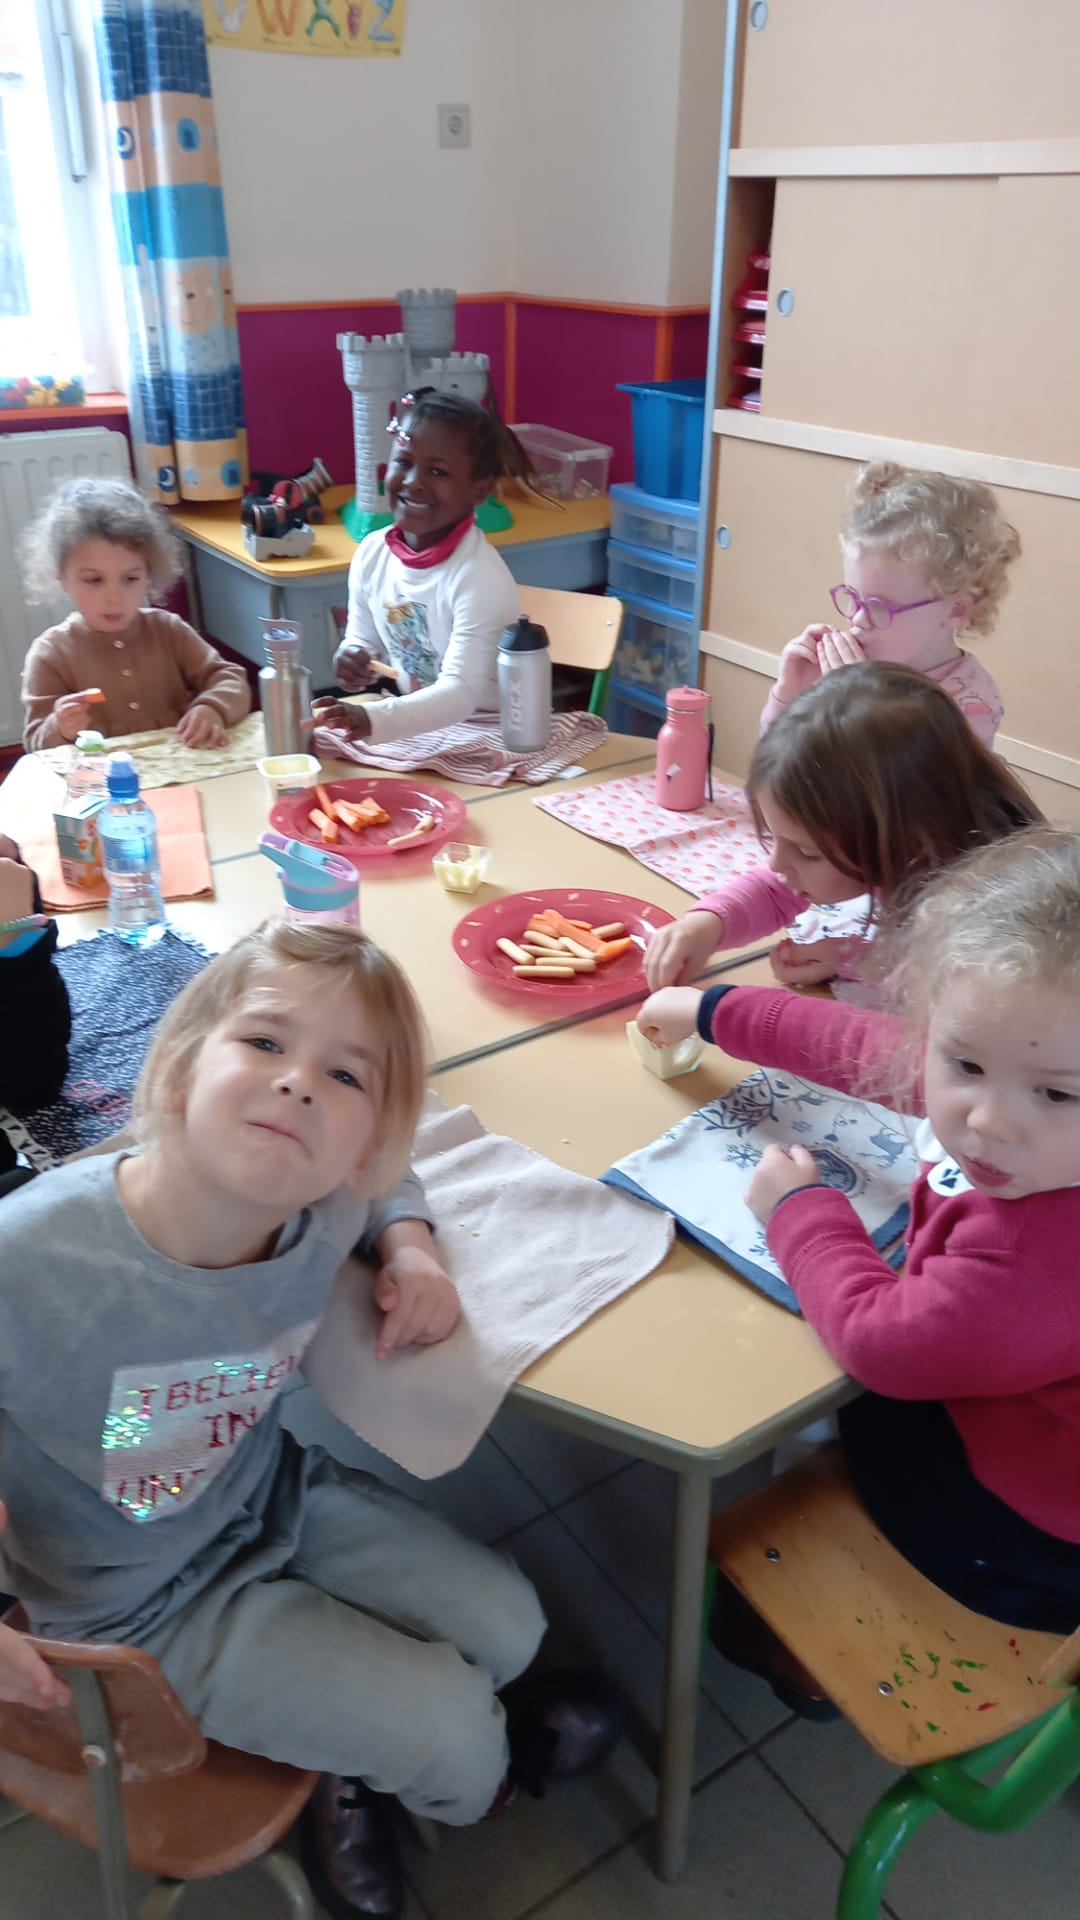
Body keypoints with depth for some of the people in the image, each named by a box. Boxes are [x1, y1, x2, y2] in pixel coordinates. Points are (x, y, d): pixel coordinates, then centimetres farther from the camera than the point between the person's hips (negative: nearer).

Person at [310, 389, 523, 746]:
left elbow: (461, 692, -28)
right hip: (417, 722, 6)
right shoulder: (371, 554, -2)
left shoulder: (480, 578, -21)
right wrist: (355, 659, -11)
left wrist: (373, 719, -42)